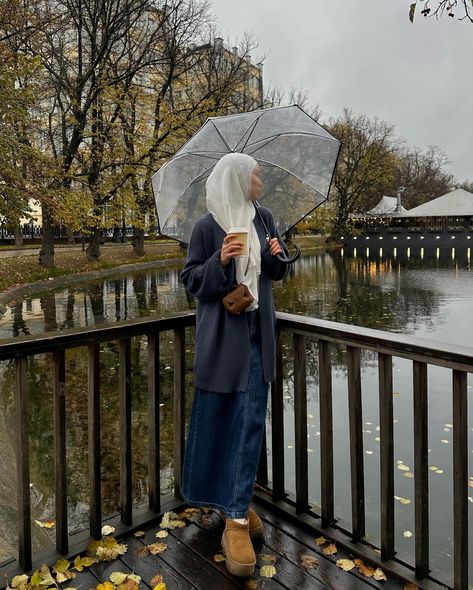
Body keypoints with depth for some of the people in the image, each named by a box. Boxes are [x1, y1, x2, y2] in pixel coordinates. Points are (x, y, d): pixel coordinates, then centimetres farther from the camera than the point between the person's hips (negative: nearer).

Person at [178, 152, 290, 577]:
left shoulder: (264, 218, 7)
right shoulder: (208, 226, -7)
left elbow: (278, 272, 13)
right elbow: (190, 279, -6)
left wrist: (278, 256, -9)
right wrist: (220, 260, -22)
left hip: (257, 333, 4)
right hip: (221, 335, -4)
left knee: (250, 422, 4)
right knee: (218, 419, 8)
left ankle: (237, 517, 16)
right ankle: (230, 500, 32)